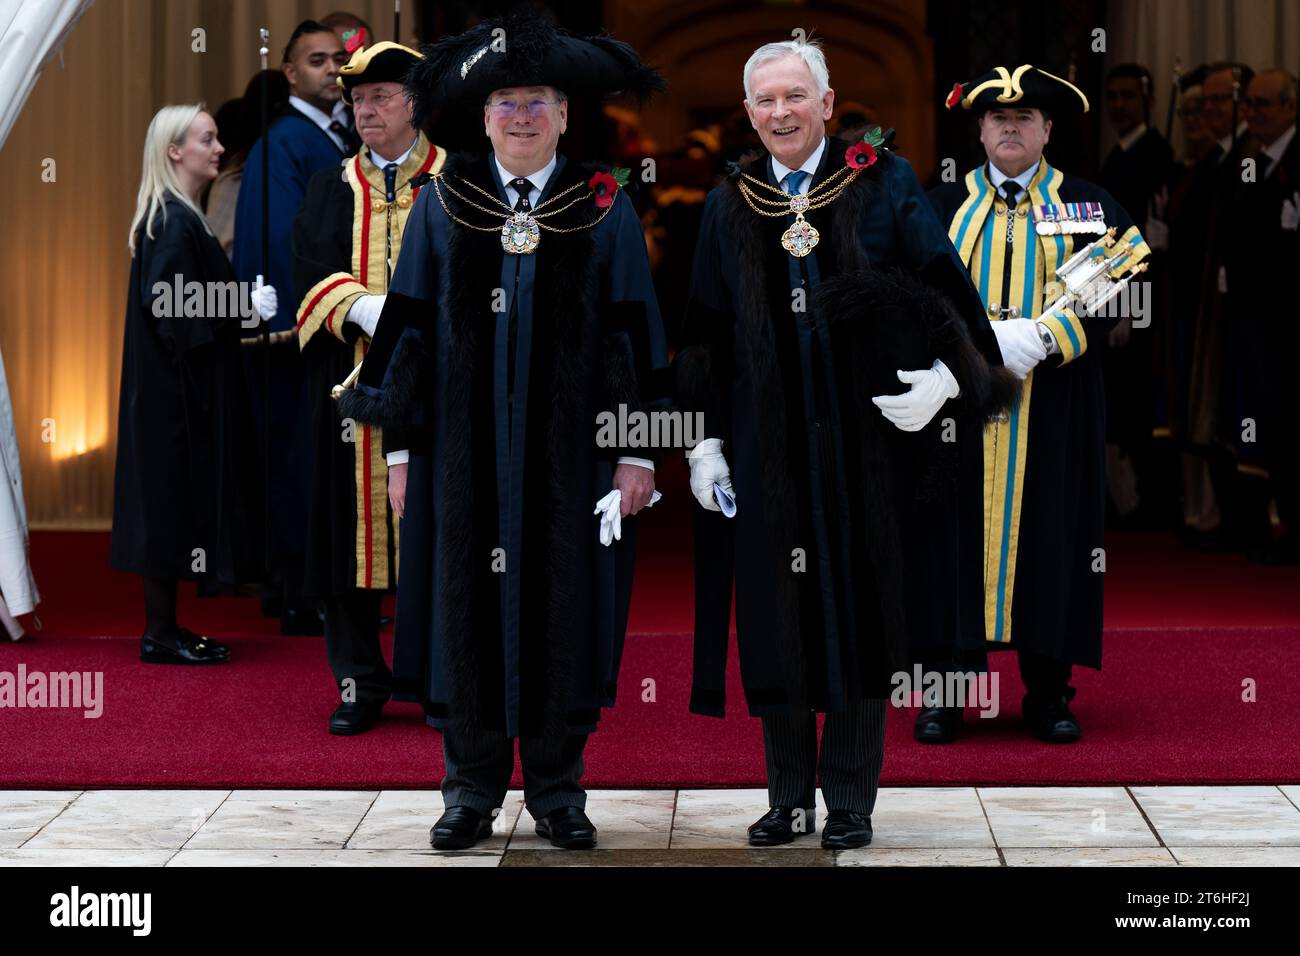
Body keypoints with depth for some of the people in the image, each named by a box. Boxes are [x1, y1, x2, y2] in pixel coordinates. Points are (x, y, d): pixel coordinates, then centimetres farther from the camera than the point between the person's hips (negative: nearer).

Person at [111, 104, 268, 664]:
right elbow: (171, 306, -24)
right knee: (174, 497, -4)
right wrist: (242, 305, -19)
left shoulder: (177, 217, 13)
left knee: (170, 501, 12)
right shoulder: (174, 223, -17)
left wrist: (240, 312, 12)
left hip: (175, 383, 10)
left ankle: (164, 627, 17)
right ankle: (161, 635, 2)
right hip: (177, 387, -10)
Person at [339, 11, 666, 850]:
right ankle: (473, 791, 14)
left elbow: (635, 336, 1)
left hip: (568, 451, -1)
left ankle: (558, 791, 16)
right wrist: (388, 427, 0)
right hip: (465, 450, 1)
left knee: (563, 613, 4)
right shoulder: (443, 204, 5)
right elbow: (407, 321, 6)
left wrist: (636, 453, -4)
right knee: (468, 605, 3)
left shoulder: (606, 209, 2)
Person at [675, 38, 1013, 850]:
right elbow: (705, 333, 9)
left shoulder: (884, 183, 1)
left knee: (861, 616, 3)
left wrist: (945, 378, -14)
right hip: (767, 444, 2)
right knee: (775, 621, 3)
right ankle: (790, 798, 13)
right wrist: (705, 441, 4)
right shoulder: (730, 206, 8)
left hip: (866, 439, -2)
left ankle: (851, 800, 13)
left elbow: (944, 286, 0)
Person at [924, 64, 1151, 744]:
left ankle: (1048, 693, 9)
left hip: (1054, 412, 0)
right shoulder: (942, 206, 9)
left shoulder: (1089, 206, 8)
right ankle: (947, 693, 4)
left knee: (1049, 534, 1)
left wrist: (1043, 338, -16)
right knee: (959, 532, -2)